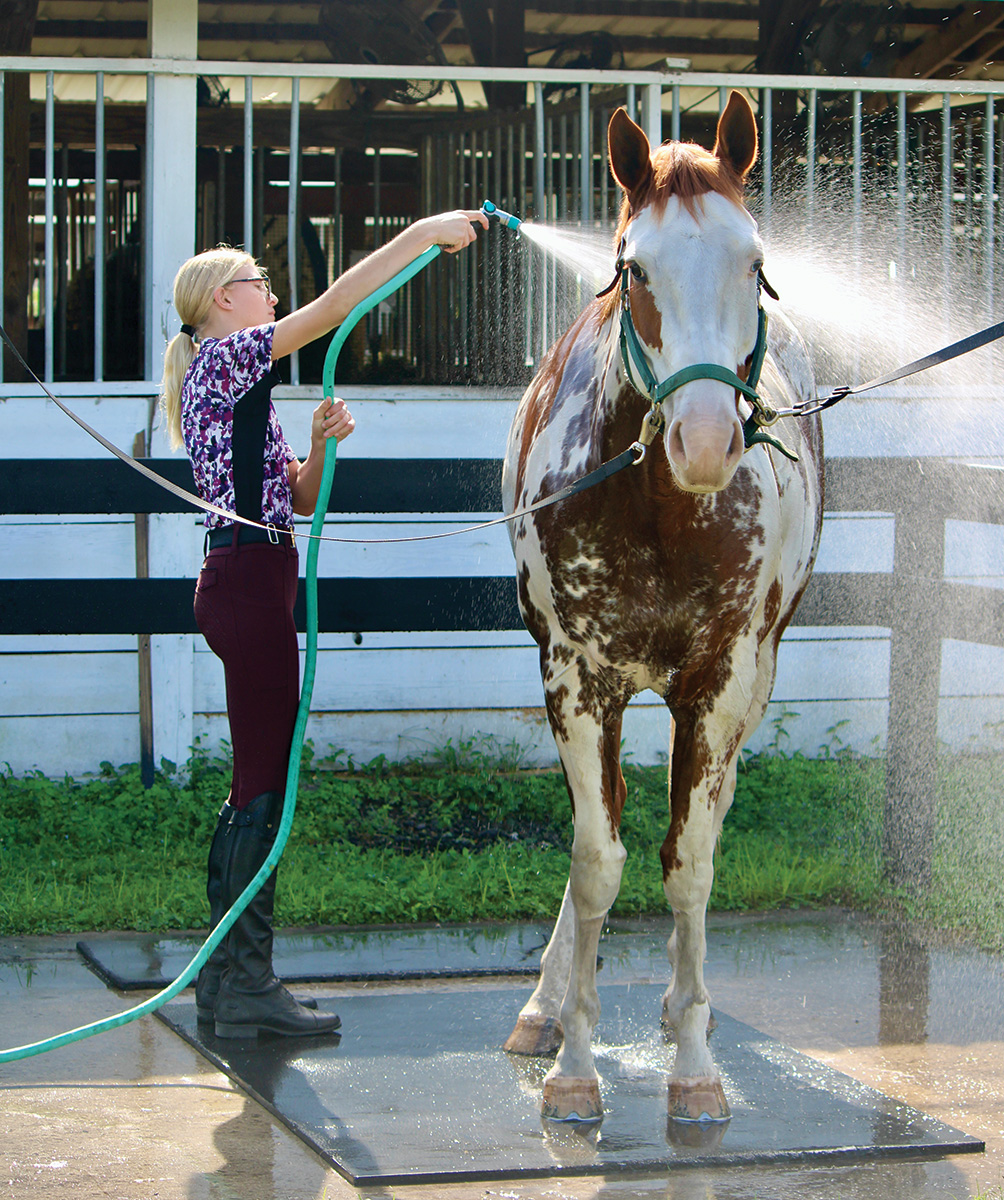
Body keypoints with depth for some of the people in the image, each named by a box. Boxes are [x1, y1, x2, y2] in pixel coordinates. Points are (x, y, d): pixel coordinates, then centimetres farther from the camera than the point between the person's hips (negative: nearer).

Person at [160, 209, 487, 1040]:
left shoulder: (230, 384, 23)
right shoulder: (226, 357, -5)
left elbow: (299, 500, 20)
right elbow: (334, 307, -14)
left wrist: (320, 444, 1)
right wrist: (424, 233, -10)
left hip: (242, 585, 10)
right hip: (251, 579, -10)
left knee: (256, 783, 12)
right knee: (266, 784, -9)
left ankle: (225, 975, 16)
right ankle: (249, 987, -8)